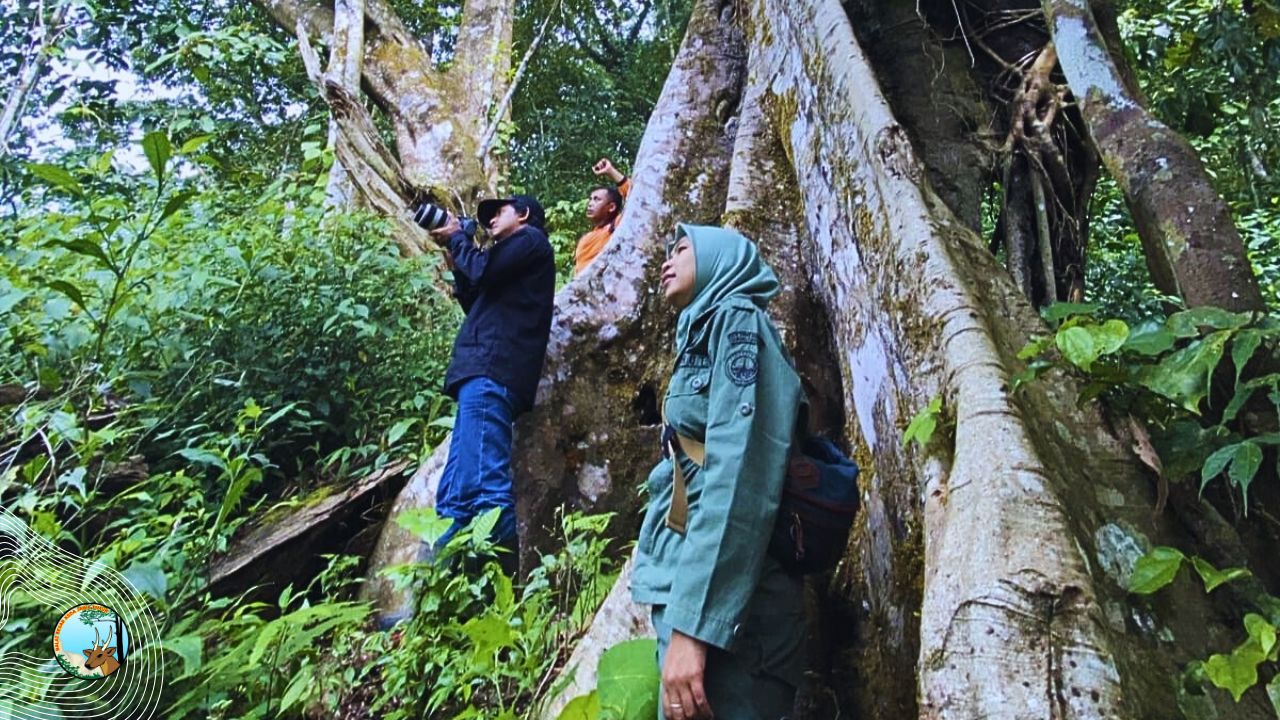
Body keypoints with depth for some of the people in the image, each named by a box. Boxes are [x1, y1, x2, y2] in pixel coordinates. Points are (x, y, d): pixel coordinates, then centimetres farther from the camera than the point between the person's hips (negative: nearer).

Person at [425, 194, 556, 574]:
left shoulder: (531, 239, 9)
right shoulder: (513, 257, 35)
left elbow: (483, 272, -5)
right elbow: (479, 307, 32)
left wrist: (456, 239, 13)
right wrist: (455, 266, 26)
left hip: (492, 371, -10)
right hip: (484, 371, 10)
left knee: (483, 485, -19)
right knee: (455, 494, 6)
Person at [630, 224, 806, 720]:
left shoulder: (737, 319, -6)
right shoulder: (703, 334, 19)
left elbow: (741, 477, -19)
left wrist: (693, 622, -23)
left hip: (721, 607, -9)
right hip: (690, 595, 9)